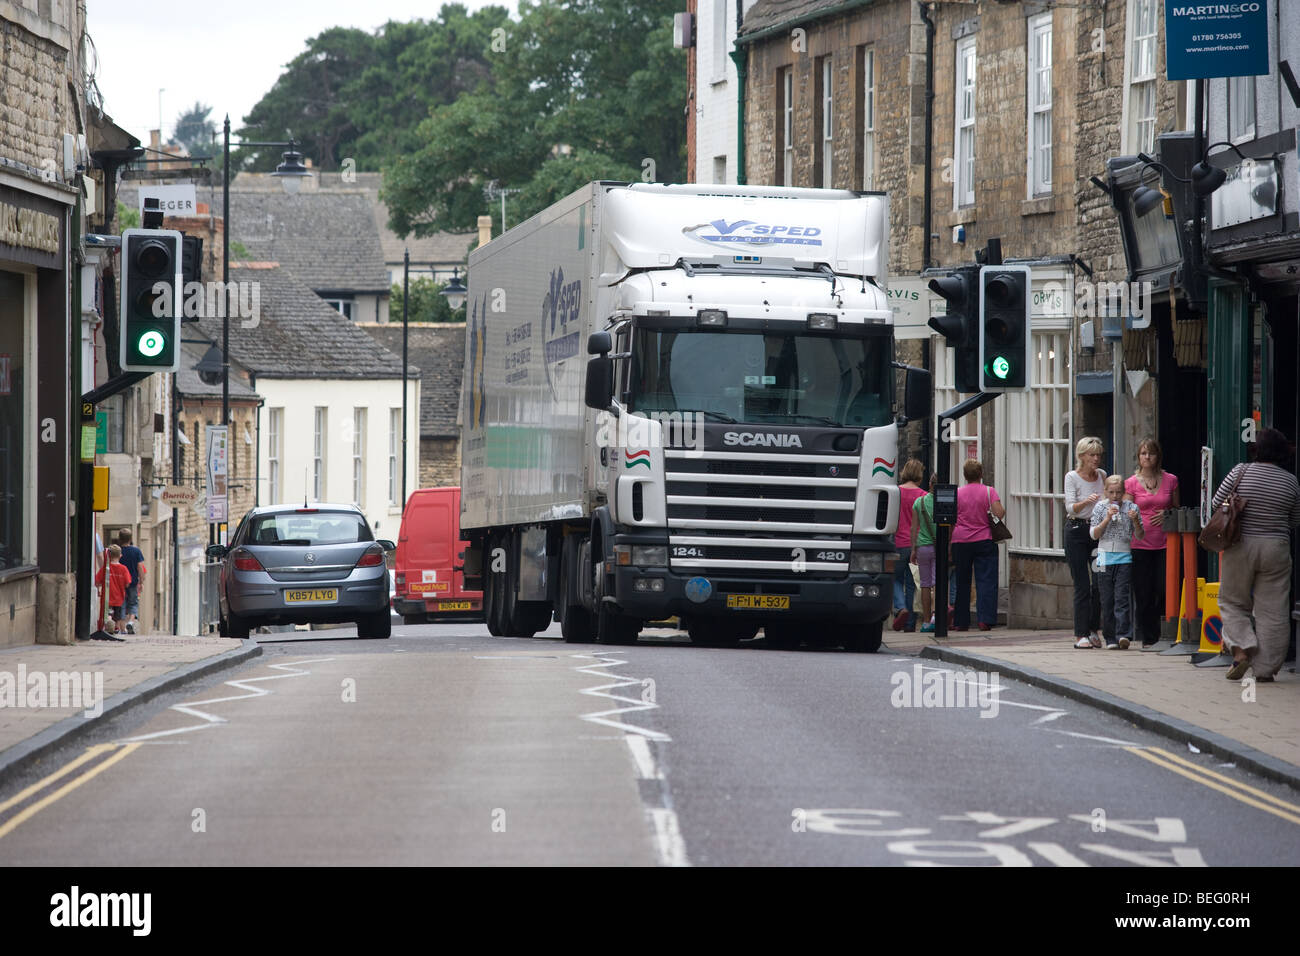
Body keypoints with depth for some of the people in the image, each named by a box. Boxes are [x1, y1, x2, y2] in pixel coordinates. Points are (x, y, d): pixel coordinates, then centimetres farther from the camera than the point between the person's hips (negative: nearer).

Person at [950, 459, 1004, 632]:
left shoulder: (957, 493, 3)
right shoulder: (989, 491, -2)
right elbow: (999, 513, -13)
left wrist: (949, 542, 11)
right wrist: (1003, 511, 10)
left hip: (960, 541, 2)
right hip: (984, 540, -2)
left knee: (961, 582, 10)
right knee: (986, 581, -2)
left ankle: (961, 622, 12)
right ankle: (985, 619, -13)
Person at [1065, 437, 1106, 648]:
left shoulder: (1102, 475, 9)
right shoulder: (1072, 478, -5)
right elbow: (1070, 507, -17)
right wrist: (1086, 502, -36)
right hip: (1077, 530, -4)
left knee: (1100, 582, -1)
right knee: (1082, 585, -6)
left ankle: (1093, 630, 12)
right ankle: (1081, 634, -3)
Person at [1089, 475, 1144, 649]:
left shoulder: (1131, 507, 4)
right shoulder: (1100, 507, 5)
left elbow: (1140, 536, 6)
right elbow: (1094, 534, 0)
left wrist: (1135, 521, -13)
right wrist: (1108, 518, -11)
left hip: (1124, 558, -1)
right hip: (1105, 557, 1)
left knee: (1122, 597, -12)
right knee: (1107, 600, 2)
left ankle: (1123, 635, -19)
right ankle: (1111, 639, 7)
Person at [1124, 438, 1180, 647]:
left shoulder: (1170, 480, 6)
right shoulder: (1131, 483, 3)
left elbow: (1177, 509, 16)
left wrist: (1167, 515, -4)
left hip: (1164, 543, 1)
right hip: (1140, 544, -1)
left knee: (1164, 591, -4)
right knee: (1143, 594, 1)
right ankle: (1148, 637, 9)